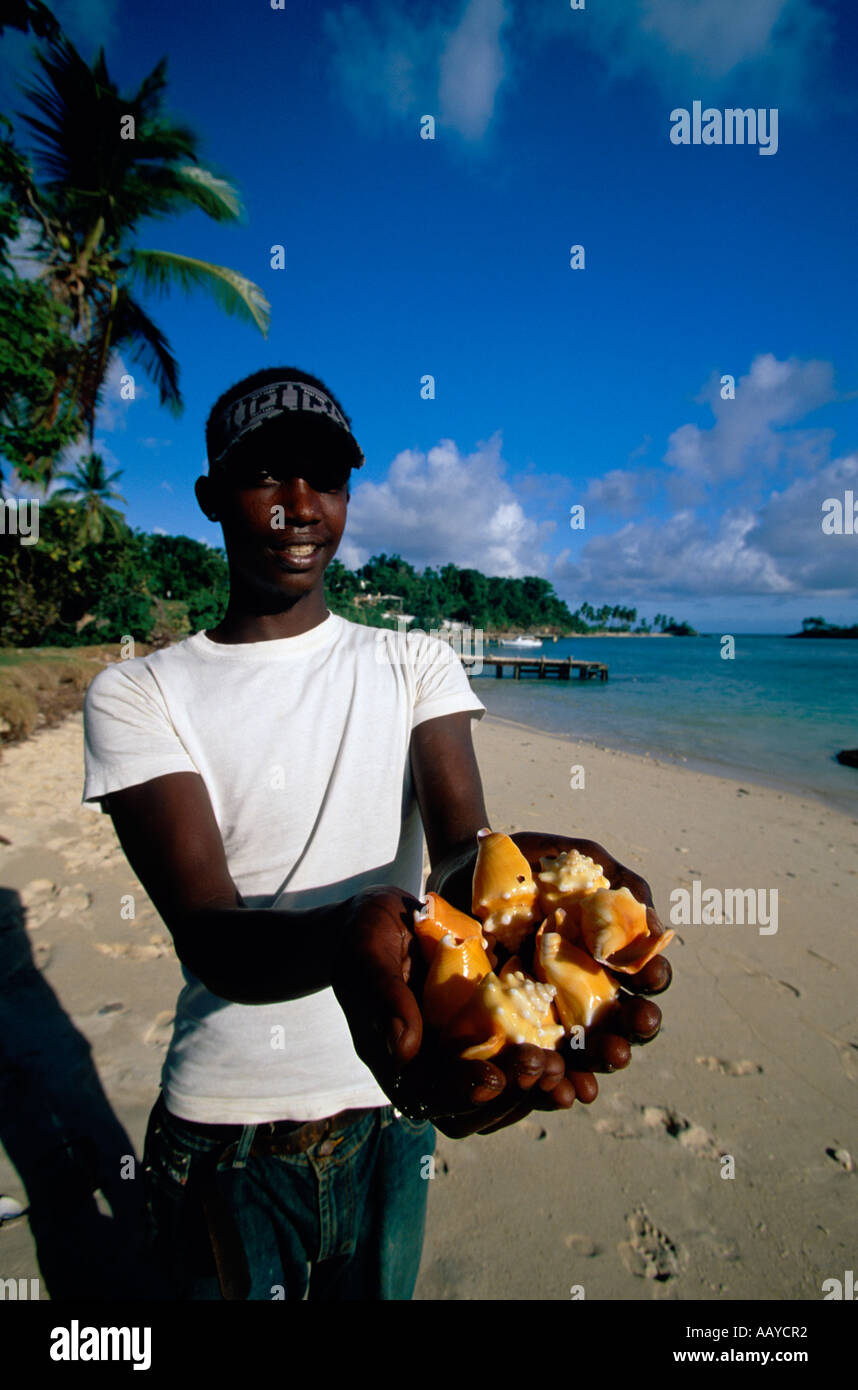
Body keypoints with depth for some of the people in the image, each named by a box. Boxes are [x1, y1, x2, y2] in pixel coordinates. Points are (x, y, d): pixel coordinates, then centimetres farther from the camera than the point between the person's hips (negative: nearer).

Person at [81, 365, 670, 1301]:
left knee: (379, 1291, 24)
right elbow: (208, 935, -21)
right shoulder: (136, 694, -8)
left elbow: (460, 846, -16)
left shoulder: (416, 665, -1)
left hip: (393, 1105, 2)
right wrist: (345, 937, -42)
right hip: (227, 1126, -1)